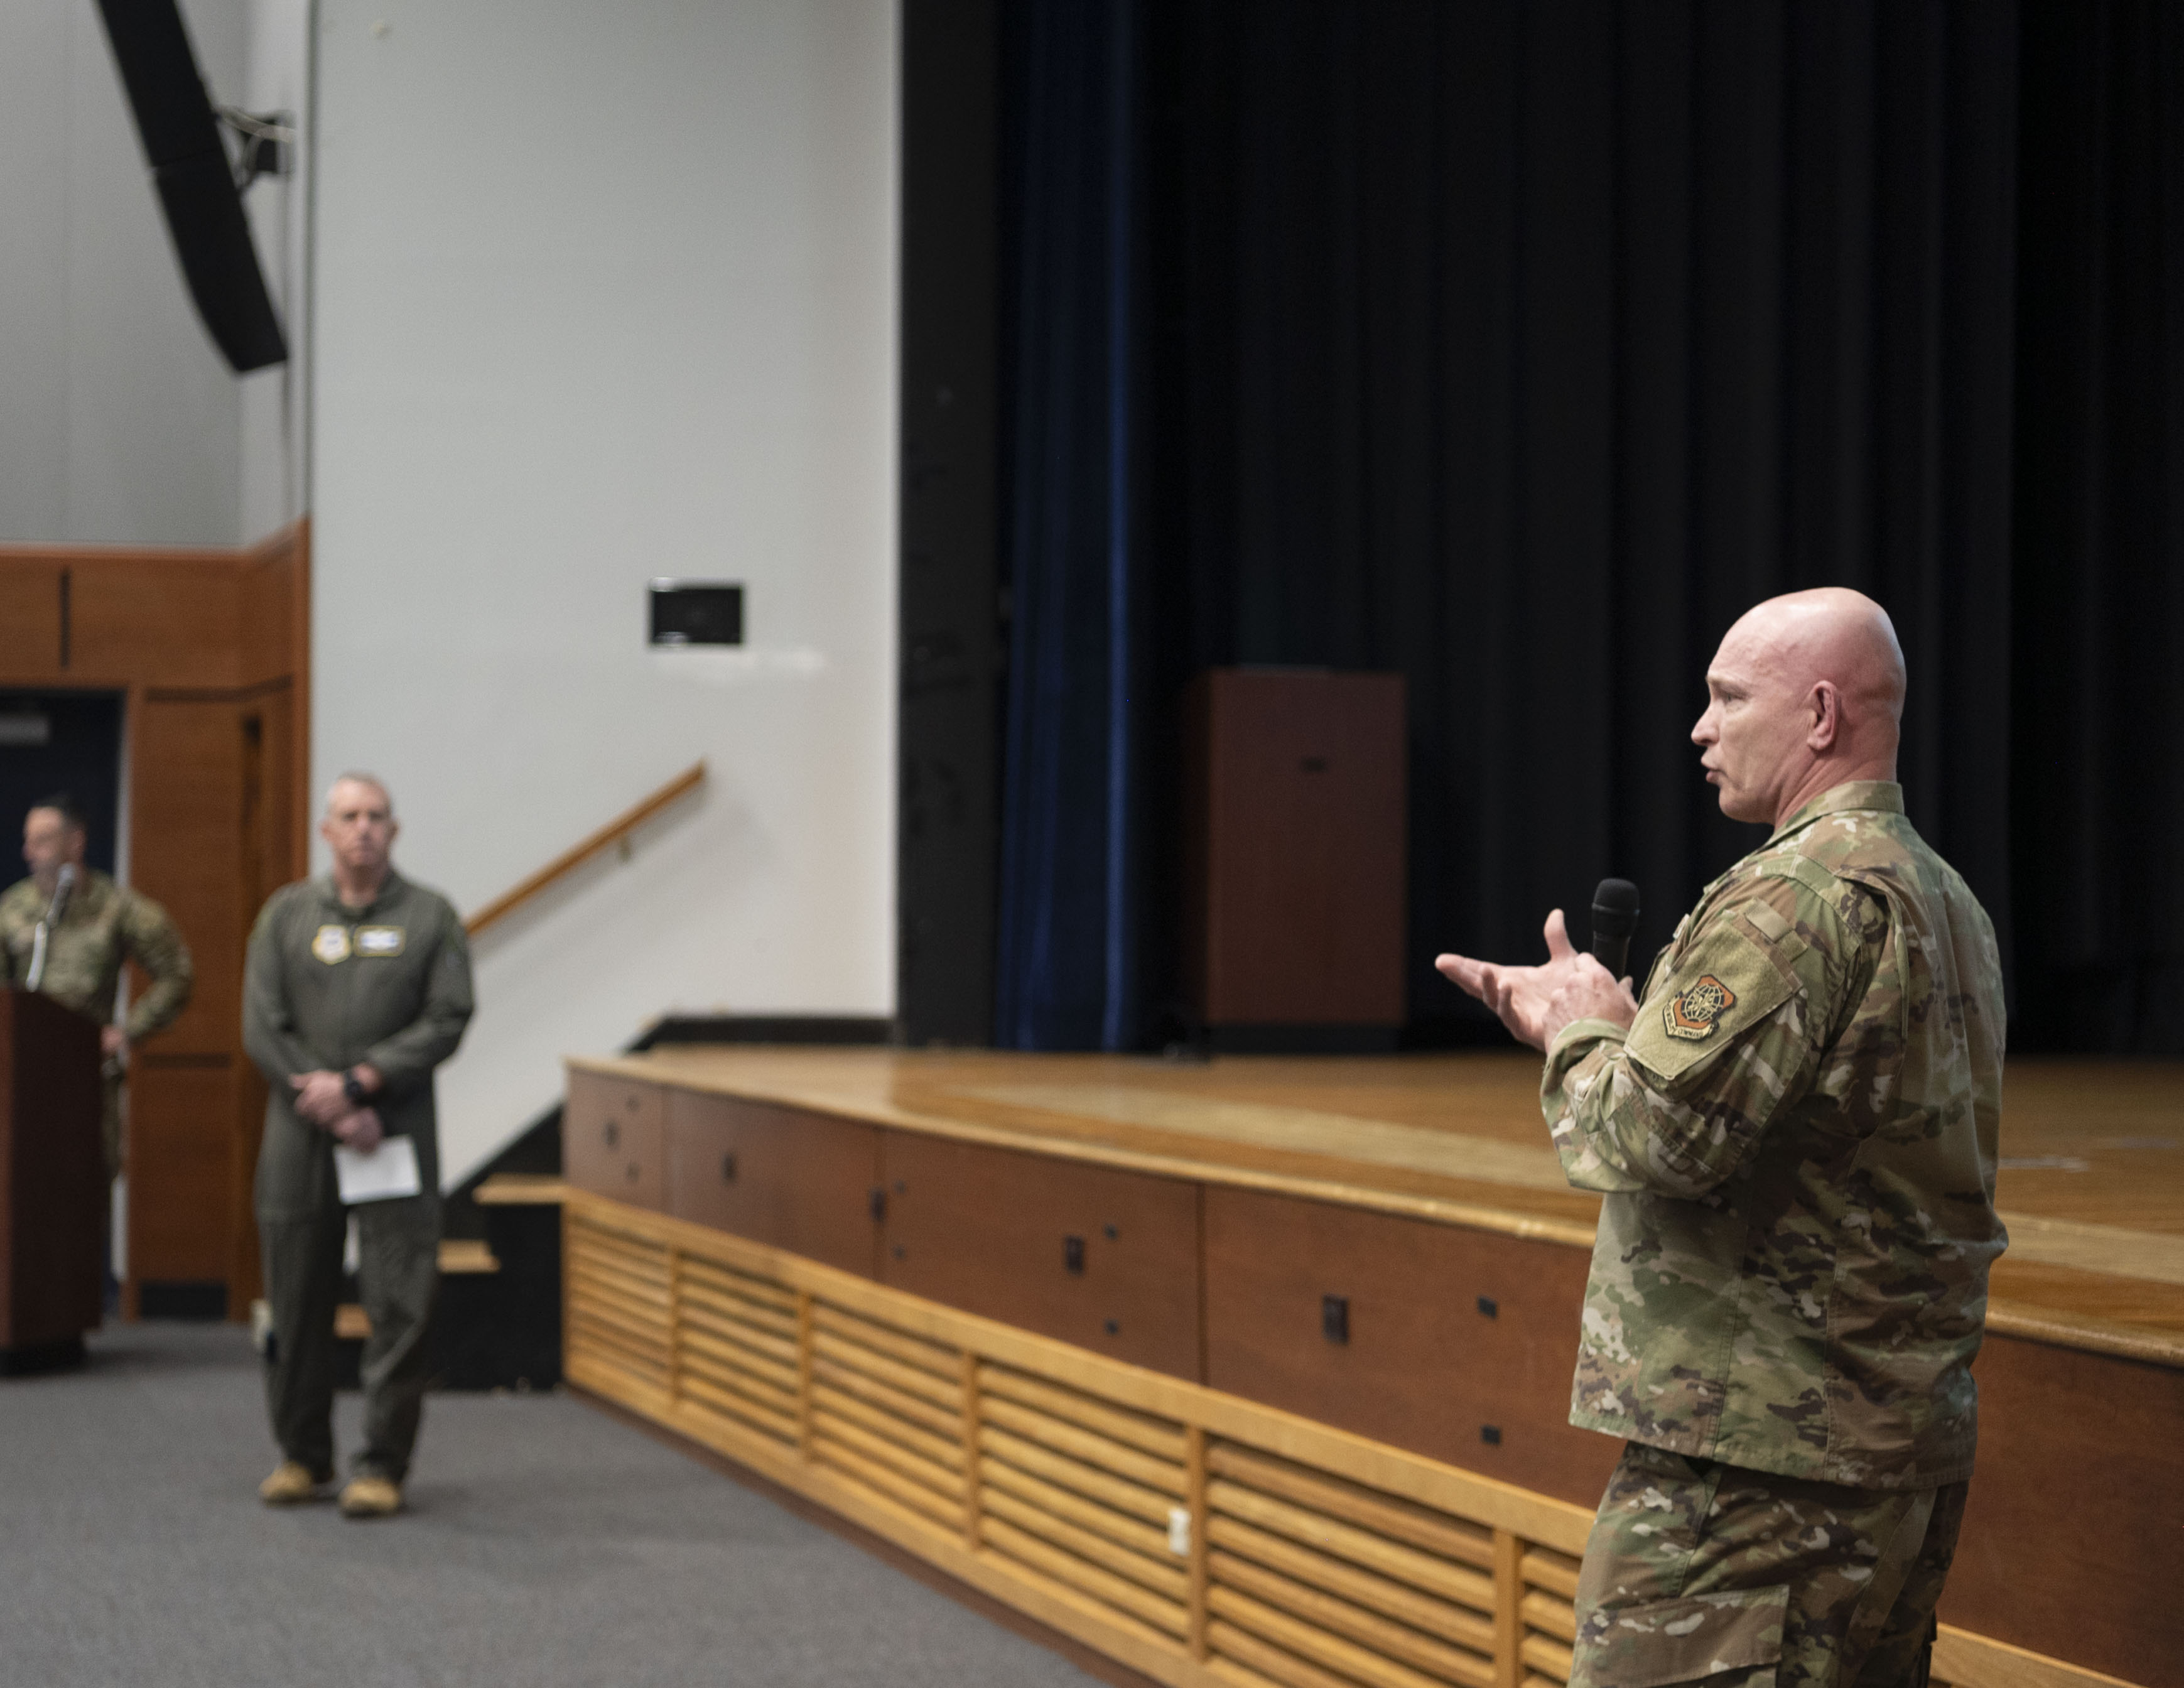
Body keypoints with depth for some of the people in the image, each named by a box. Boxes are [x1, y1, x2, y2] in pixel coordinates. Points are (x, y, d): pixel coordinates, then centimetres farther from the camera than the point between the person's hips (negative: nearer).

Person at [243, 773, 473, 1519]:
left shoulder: (430, 917, 5)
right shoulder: (286, 915, 8)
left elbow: (447, 1021, -4)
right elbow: (263, 1029, 2)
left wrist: (358, 1082, -12)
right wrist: (332, 1113, -8)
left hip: (397, 1128, -2)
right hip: (300, 1130, 2)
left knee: (398, 1304, -6)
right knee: (297, 1303, 7)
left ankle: (382, 1465, 0)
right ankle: (302, 1456, 20)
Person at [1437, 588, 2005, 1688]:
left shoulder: (1792, 895, -17)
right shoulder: (1947, 903, 16)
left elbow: (1657, 1138, -22)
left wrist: (1584, 1035, -3)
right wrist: (1594, 1030, 17)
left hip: (1759, 1454, -10)